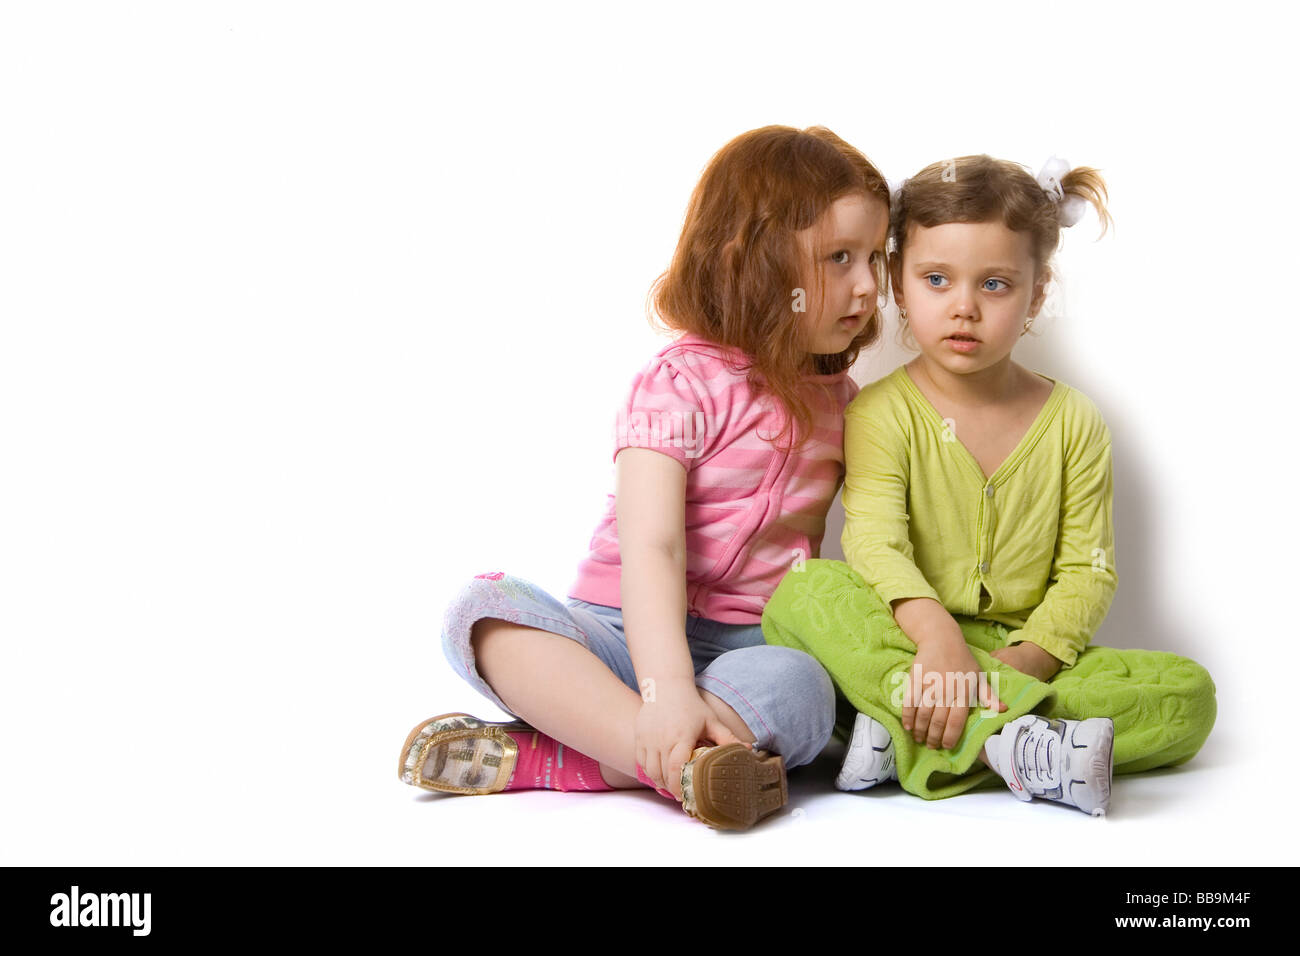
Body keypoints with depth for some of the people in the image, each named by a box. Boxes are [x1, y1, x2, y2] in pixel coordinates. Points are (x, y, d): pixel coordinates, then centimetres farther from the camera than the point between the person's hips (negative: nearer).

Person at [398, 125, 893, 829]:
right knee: (484, 609, -30)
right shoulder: (682, 382, -8)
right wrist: (667, 691, -35)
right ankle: (682, 766, -45)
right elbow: (650, 548, -21)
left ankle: (532, 758, -32)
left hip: (750, 649, 3)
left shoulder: (837, 396, 12)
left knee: (801, 691, -34)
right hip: (629, 636, -3)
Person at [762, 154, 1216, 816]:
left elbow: (1087, 571, 1)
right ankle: (1013, 746, -40)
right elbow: (875, 541, -16)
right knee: (804, 589, -30)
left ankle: (902, 741, -31)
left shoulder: (1073, 421, 7)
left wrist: (1026, 658, -18)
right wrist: (936, 636, -35)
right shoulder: (881, 411, -1)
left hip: (1026, 653, 3)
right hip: (906, 644, -2)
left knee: (1189, 693, -19)